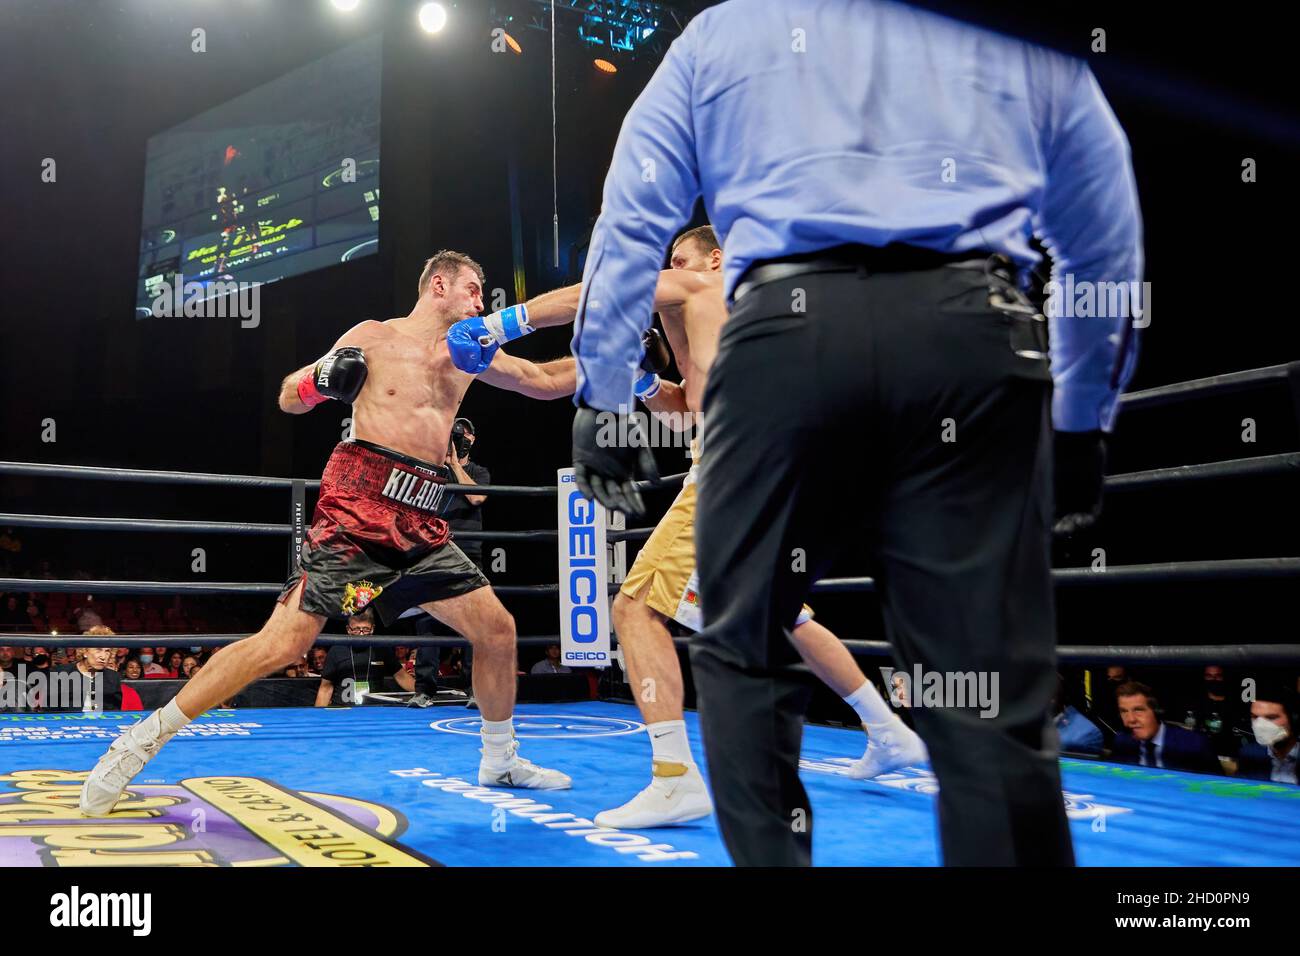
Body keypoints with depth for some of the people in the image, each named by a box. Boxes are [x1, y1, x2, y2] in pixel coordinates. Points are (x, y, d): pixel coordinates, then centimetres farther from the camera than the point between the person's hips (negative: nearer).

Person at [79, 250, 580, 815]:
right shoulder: (374, 337, 4)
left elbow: (547, 382, 21)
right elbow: (289, 399, 8)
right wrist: (324, 380, -13)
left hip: (422, 526, 6)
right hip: (359, 511, -6)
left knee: (497, 629, 4)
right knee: (283, 644, -15)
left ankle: (500, 762, 23)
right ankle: (142, 739, -4)